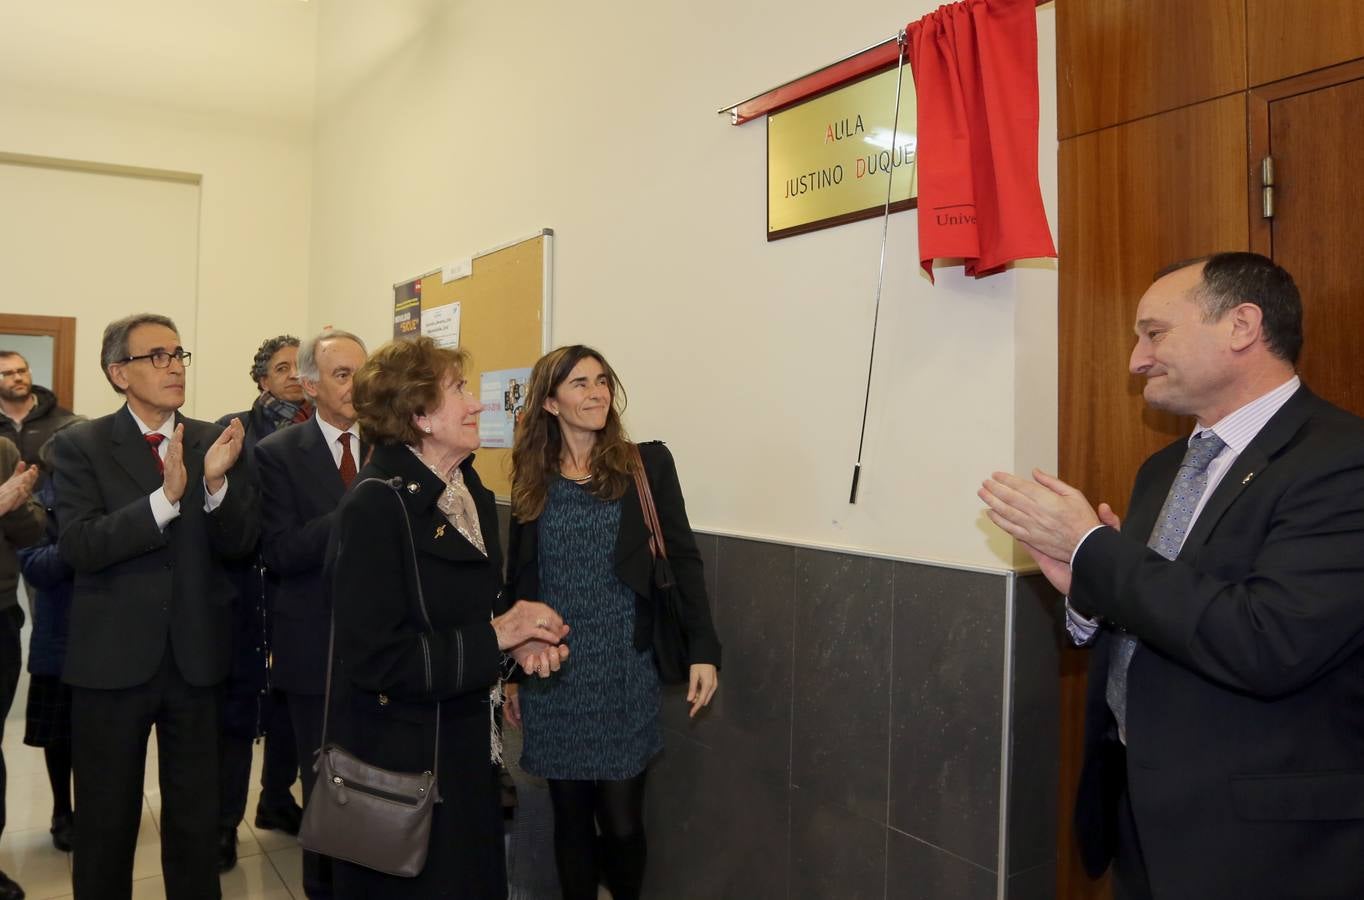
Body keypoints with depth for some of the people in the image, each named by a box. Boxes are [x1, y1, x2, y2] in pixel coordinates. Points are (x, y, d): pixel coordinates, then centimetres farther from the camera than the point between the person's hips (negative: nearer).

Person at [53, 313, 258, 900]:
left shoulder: (214, 442, 1)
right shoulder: (81, 446, -5)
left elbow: (239, 545, -4)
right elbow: (79, 547, -18)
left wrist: (216, 482, -22)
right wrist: (164, 498, -30)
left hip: (195, 655, 2)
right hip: (112, 656, -2)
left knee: (197, 818, 15)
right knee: (106, 823, 14)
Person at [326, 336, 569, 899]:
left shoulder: (471, 491, 5)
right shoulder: (376, 505, -21)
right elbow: (373, 658, -26)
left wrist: (520, 639, -3)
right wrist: (494, 638, -20)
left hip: (467, 744, 8)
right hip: (402, 757, -8)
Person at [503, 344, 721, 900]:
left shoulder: (647, 465, -2)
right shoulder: (531, 479, 4)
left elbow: (682, 559, -3)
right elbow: (517, 581, 10)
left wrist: (703, 649, -11)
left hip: (623, 672, -2)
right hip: (551, 673, 2)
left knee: (621, 820, 2)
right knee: (570, 818, 12)